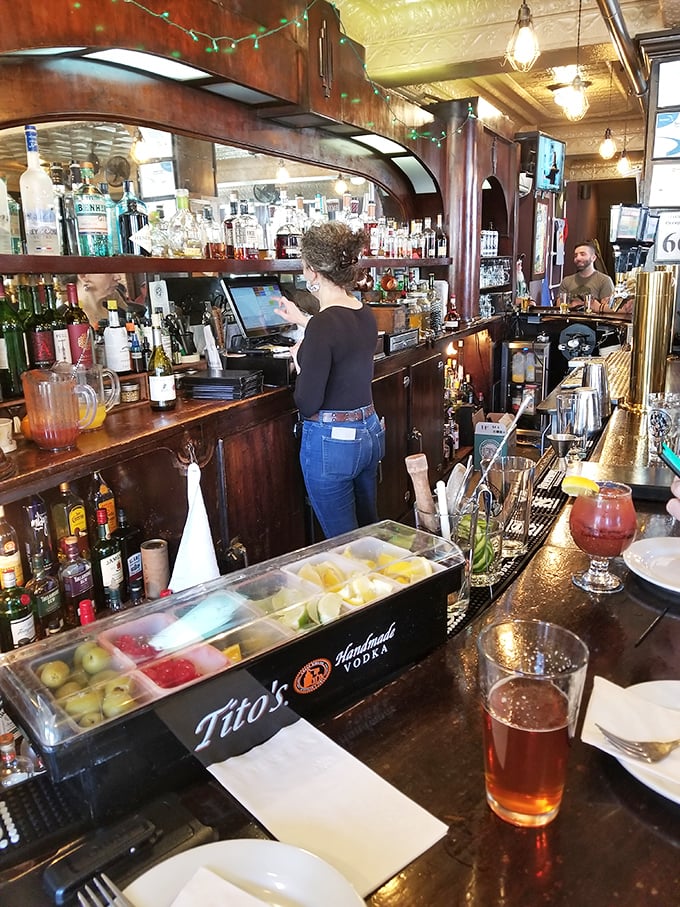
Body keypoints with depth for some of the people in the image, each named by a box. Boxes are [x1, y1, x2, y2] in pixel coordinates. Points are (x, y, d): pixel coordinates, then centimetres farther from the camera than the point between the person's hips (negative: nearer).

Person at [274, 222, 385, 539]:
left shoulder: (323, 325, -21)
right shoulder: (365, 314, 3)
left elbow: (307, 404, -19)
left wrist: (300, 362, -1)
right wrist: (302, 320, 38)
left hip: (331, 442, -8)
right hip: (369, 432, 8)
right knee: (369, 532, 22)